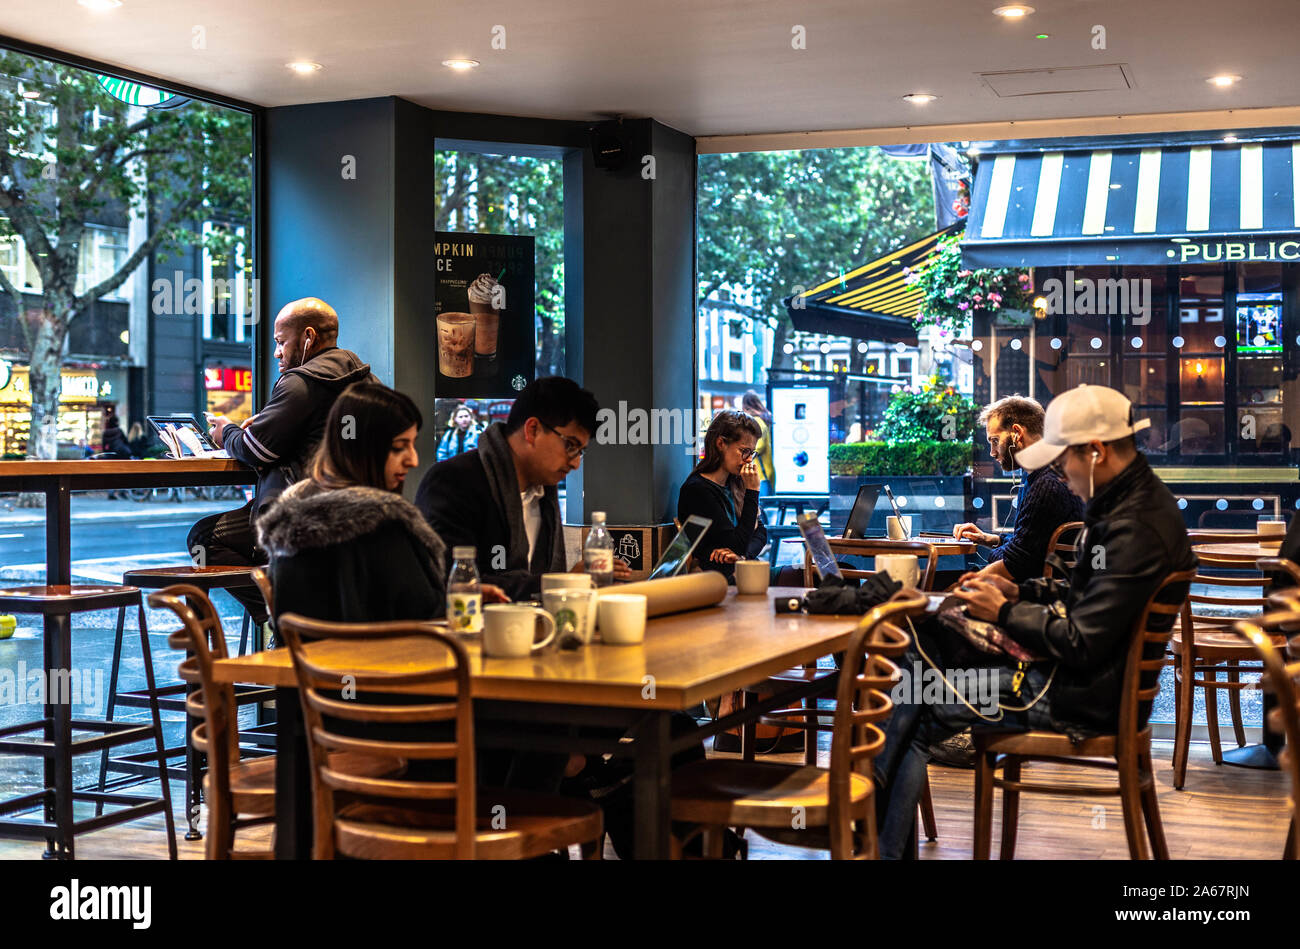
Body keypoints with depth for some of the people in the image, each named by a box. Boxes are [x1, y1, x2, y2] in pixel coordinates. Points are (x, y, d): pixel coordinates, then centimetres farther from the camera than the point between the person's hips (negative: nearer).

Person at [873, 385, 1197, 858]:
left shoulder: (1136, 530, -26)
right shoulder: (1135, 497, 7)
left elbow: (1081, 645, -25)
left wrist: (1004, 613, -12)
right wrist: (1021, 593, 5)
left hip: (1087, 698, -10)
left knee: (917, 714, -9)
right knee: (925, 644, 6)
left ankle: (884, 845, 8)